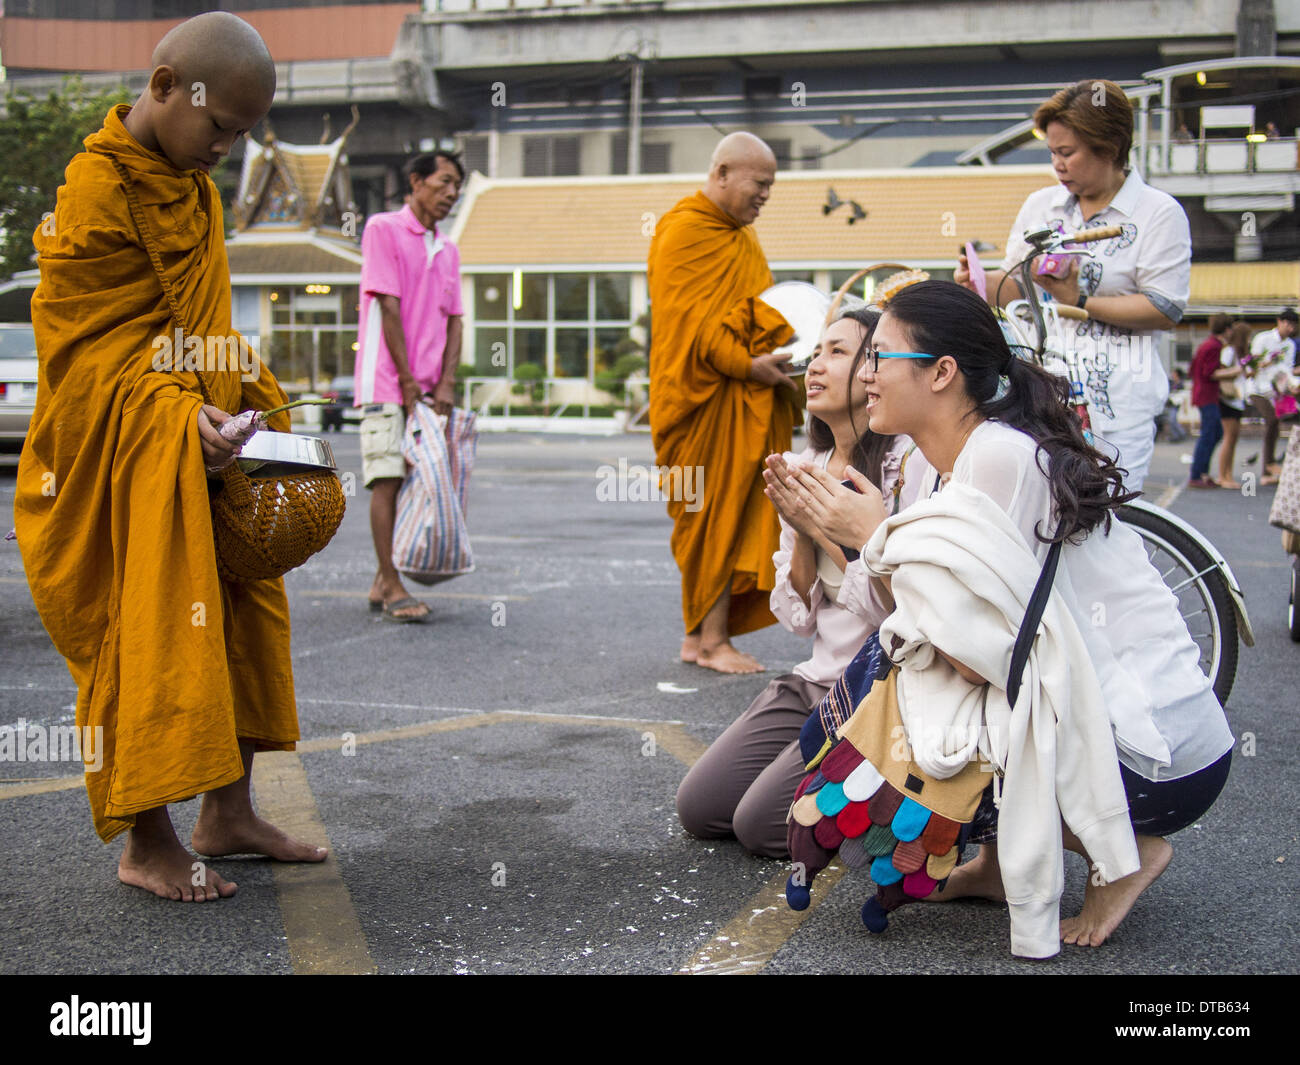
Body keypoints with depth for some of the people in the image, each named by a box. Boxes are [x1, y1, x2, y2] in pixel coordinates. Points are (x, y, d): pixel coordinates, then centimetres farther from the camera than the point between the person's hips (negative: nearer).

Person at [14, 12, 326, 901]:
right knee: (149, 632, -4)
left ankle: (228, 812, 23)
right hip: (127, 460, -8)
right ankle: (146, 842, 7)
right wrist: (178, 412, -28)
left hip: (204, 453, 9)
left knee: (241, 614, 11)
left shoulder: (196, 187, 13)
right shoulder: (97, 187, -14)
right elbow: (83, 342, -18)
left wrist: (259, 399, 9)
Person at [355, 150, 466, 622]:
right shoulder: (383, 229, -3)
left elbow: (453, 319, 12)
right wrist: (408, 380, -12)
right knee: (388, 480, -9)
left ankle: (381, 583, 14)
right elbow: (388, 308, -9)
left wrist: (446, 382, -2)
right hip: (388, 383, -6)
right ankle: (393, 588, -7)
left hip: (428, 386, 7)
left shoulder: (447, 251, 17)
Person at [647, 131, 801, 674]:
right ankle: (711, 639, -2)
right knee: (714, 515, -7)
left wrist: (785, 349, 6)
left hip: (746, 404, 9)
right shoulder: (683, 232, -9)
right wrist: (747, 365, -22)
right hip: (706, 402, -9)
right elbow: (691, 318, -17)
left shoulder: (741, 237, 21)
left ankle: (699, 633, 13)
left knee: (735, 515, 7)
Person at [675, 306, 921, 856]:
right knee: (698, 808, 1)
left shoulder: (910, 465, -15)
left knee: (761, 824, -14)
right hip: (819, 681, 8)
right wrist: (802, 530, -10)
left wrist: (826, 530, -17)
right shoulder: (805, 468, 8)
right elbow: (798, 617, 6)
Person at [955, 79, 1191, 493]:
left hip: (1116, 400, -4)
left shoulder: (1160, 213, 0)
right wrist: (980, 281, -2)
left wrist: (1081, 302, -13)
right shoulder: (1040, 205, 16)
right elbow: (1017, 286, 20)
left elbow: (1165, 311, -7)